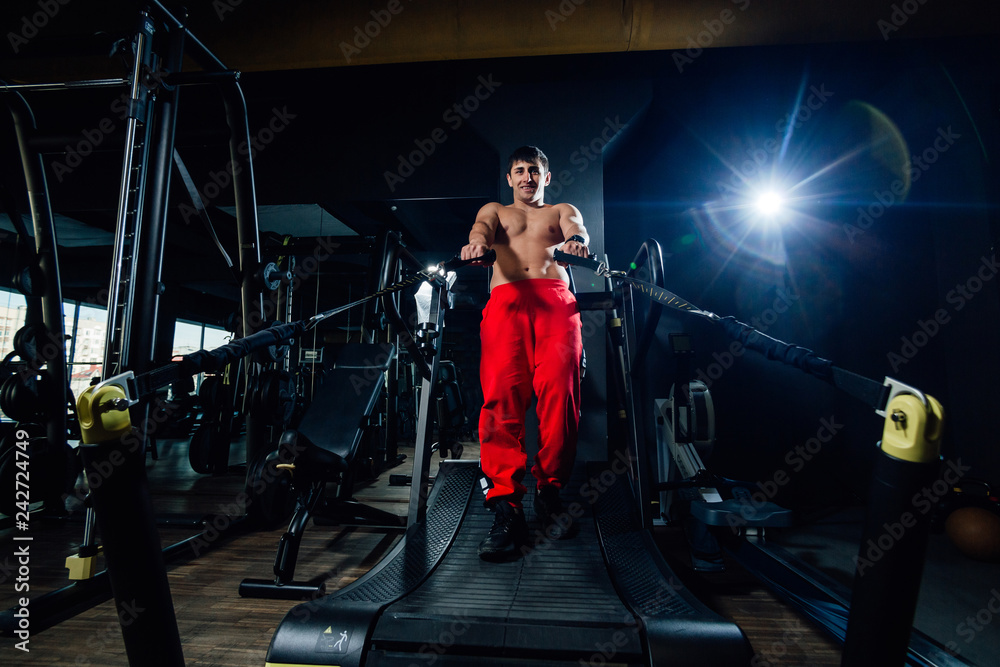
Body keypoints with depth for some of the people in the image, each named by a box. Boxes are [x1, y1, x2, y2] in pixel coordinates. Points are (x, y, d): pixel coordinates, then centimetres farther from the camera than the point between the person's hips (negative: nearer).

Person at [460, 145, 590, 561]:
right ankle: (506, 507, -25)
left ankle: (550, 491, -12)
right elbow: (482, 227, 9)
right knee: (501, 389, -25)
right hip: (506, 298, 0)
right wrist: (476, 243, -19)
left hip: (556, 298, 0)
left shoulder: (563, 211, 33)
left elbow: (577, 230, 9)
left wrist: (575, 242, -20)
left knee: (559, 383, -26)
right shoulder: (495, 210, 34)